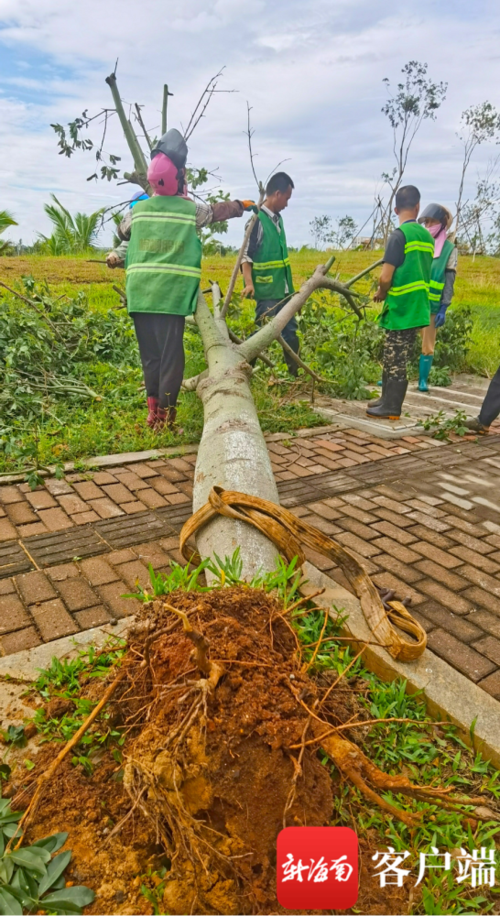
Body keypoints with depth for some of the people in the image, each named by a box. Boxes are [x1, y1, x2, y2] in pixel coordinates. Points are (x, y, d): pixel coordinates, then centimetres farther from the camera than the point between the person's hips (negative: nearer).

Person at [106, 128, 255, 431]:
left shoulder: (139, 208, 11)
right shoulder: (191, 210, 3)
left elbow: (124, 234, 29)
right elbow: (219, 210, 23)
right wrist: (242, 205, 41)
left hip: (140, 293, 4)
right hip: (170, 294, -4)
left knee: (149, 352, 9)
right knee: (170, 353, -2)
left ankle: (154, 409, 11)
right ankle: (166, 414, -3)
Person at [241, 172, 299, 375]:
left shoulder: (277, 219, 12)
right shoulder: (257, 220, -12)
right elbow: (245, 254, -15)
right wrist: (249, 283, -26)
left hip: (283, 289, 8)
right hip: (267, 291, -8)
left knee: (290, 331, 12)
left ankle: (294, 372, 22)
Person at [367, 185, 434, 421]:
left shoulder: (399, 235, -13)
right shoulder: (427, 237, 11)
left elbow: (385, 278, -18)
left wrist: (380, 293, 3)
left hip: (400, 307, -8)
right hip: (416, 306, 8)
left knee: (395, 360, -1)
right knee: (396, 358, 16)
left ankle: (391, 407, 6)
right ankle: (388, 399, 25)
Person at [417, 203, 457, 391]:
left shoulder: (449, 249, 0)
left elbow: (449, 282, -2)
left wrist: (444, 309, -10)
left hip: (431, 305, -2)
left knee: (427, 345, 6)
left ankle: (423, 380, 17)